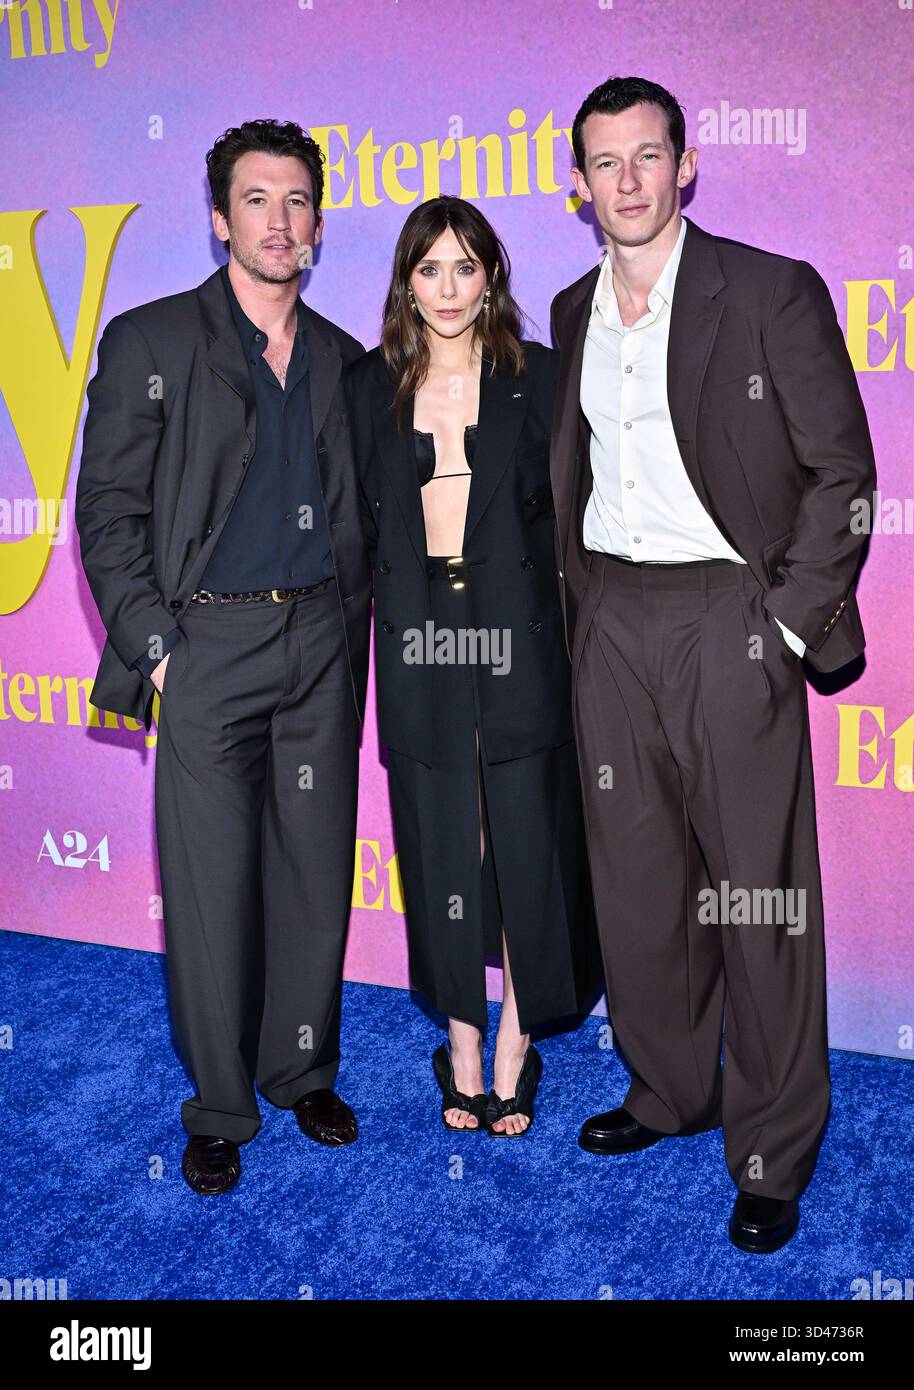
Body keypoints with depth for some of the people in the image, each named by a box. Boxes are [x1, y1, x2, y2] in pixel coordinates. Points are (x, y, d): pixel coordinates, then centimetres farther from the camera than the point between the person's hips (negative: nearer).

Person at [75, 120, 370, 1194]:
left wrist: (349, 635, 7)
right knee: (210, 884, 1)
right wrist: (151, 649, -9)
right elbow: (108, 512, -3)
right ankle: (218, 1108, 18)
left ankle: (303, 1072, 28)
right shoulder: (149, 341, 0)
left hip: (321, 643, 4)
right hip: (209, 643, -4)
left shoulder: (344, 360, 13)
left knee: (316, 871, 10)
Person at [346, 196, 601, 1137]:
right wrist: (368, 619, 5)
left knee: (526, 837, 1)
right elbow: (360, 521, 12)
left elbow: (570, 511, 3)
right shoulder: (371, 386, 8)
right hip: (417, 640, 2)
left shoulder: (537, 377, 3)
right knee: (439, 841, 8)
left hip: (517, 634, -2)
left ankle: (514, 1049, 18)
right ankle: (461, 1045, 23)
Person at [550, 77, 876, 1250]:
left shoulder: (772, 294, -4)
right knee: (635, 879, 12)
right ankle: (668, 1089, 31)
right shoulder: (572, 312, 13)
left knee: (757, 893, -1)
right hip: (610, 620, 5)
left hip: (732, 615, -5)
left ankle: (771, 1153, 15)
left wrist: (791, 617, -10)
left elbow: (842, 470, -5)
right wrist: (573, 605, 10)